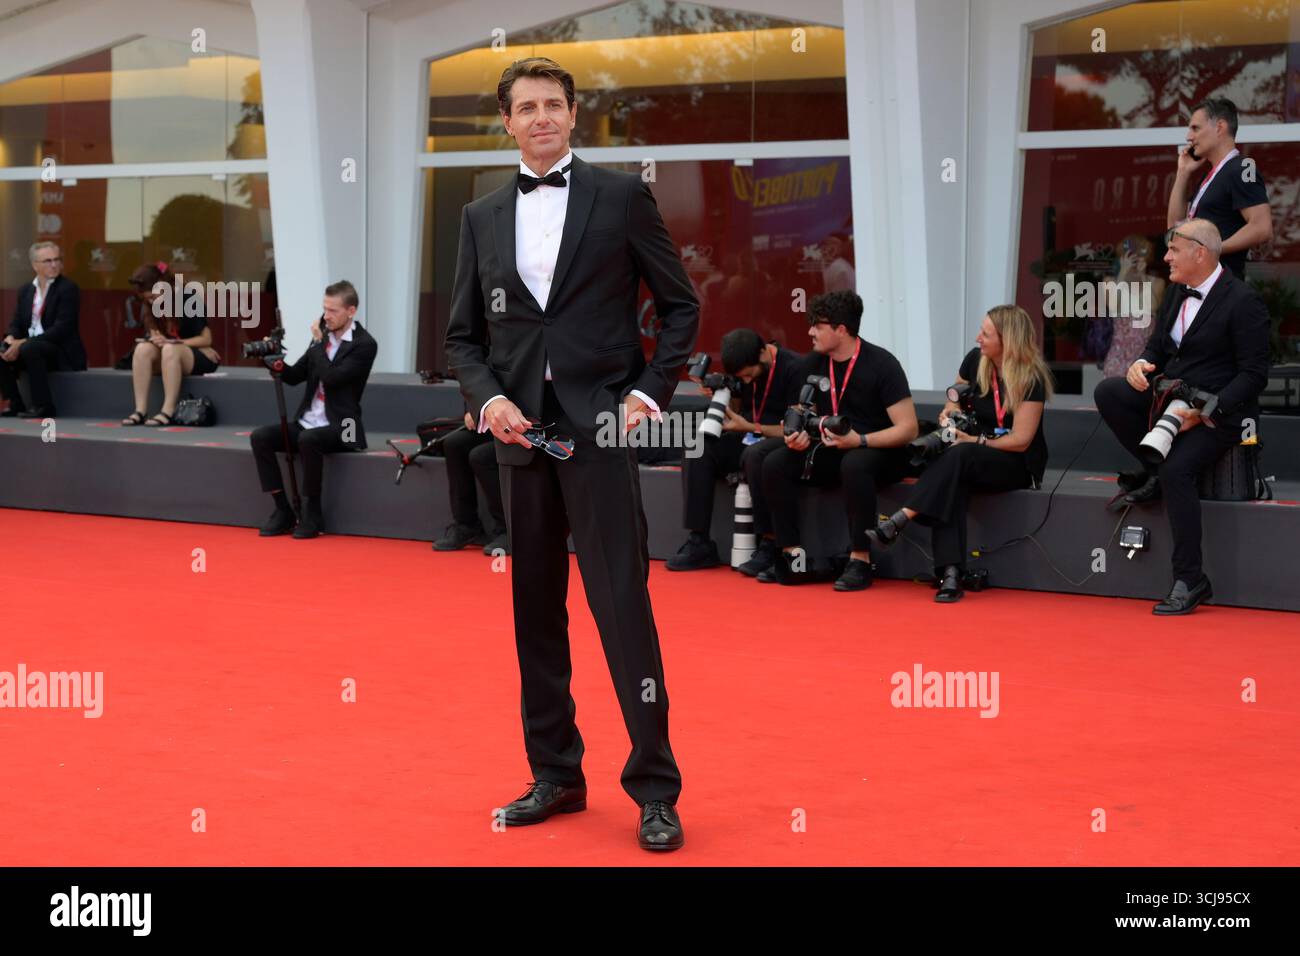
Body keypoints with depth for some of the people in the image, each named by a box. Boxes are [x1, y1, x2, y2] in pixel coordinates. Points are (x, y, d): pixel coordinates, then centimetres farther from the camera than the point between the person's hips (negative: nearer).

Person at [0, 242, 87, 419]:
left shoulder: (68, 288, -9)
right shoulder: (25, 291, 12)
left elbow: (62, 328, -18)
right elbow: (17, 324, 12)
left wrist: (23, 343, -23)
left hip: (63, 353, -7)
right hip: (31, 347, 7)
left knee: (30, 349, -34)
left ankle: (43, 406, -24)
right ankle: (16, 404, -3)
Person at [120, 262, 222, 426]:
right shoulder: (149, 308, 2)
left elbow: (206, 339, -15)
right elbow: (153, 335, 7)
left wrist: (170, 343, -22)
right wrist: (156, 340, -17)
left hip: (201, 358, -5)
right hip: (168, 357, 5)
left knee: (170, 350, -37)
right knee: (142, 348, -26)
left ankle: (168, 412, -43)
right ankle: (140, 410, -35)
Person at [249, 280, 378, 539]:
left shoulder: (365, 344, -10)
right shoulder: (324, 337, 12)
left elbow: (330, 378, -20)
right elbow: (294, 377, 13)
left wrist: (318, 341, -11)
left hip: (340, 427, -7)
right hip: (307, 423, 7)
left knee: (308, 439, -36)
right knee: (260, 437, -12)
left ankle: (312, 512, -19)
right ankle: (283, 510, -8)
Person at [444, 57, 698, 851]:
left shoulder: (621, 196, 2)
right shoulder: (483, 218, 11)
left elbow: (681, 305, 5)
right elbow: (464, 334, 14)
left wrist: (650, 393, -6)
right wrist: (488, 398, -4)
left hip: (599, 430, -4)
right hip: (523, 436, 4)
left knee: (623, 604, -6)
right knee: (537, 609, 9)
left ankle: (655, 789, 1)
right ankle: (556, 775, 20)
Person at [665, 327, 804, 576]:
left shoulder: (794, 368, -15)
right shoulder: (742, 370, 6)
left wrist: (749, 427, -19)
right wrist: (718, 395, -4)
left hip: (785, 443, -7)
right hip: (748, 437, 7)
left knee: (755, 455, -39)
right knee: (697, 450, -17)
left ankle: (769, 544, -29)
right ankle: (699, 542, -17)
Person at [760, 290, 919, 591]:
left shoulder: (881, 364, -14)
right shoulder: (814, 364, 3)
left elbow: (908, 429, -17)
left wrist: (861, 440, -30)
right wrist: (798, 436, -13)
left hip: (880, 451, -6)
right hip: (831, 451, 6)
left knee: (854, 465, -40)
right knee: (776, 463, -16)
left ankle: (860, 562, -32)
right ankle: (794, 559, -16)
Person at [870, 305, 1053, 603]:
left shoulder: (1031, 378, -15)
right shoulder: (975, 360, 1)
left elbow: (1020, 441, -16)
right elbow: (953, 406, 14)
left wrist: (976, 442, -21)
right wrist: (949, 418, -8)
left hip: (1019, 464, -4)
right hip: (975, 461, 4)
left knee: (959, 456, -36)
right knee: (951, 483, -33)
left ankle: (900, 520, -41)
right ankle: (951, 574, -45)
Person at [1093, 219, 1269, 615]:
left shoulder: (1243, 302, -14)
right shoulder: (1177, 292, 9)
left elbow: (1254, 375, -16)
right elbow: (1157, 346, 17)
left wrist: (1205, 412, -25)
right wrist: (1141, 365, -8)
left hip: (1219, 411, -8)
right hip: (1172, 397, 8)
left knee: (1177, 470, -30)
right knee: (1107, 392, -14)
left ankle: (1190, 581, -21)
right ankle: (1153, 469, 0)